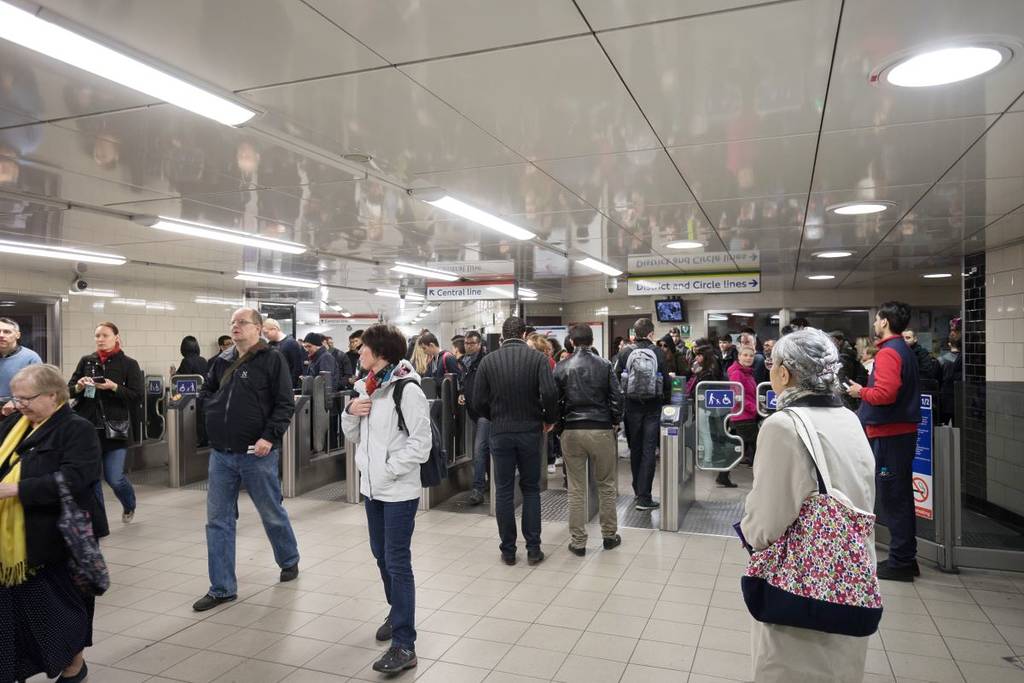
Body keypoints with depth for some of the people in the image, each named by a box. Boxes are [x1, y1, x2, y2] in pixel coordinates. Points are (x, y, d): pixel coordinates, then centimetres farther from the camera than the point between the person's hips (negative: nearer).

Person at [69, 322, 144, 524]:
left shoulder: (129, 364, 0)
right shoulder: (86, 361, 9)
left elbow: (137, 396, -6)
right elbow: (69, 390, 12)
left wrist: (114, 387, -19)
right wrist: (79, 387, -10)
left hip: (115, 429, -3)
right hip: (88, 428, 3)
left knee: (114, 478, -3)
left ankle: (129, 506, 30)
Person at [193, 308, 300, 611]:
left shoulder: (272, 360, -7)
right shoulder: (222, 361, 10)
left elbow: (285, 404, -11)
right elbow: (205, 393, 25)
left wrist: (269, 437, -21)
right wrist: (215, 409, 4)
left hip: (257, 453, -5)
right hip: (221, 453, 5)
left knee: (272, 514, 11)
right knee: (218, 520, 6)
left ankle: (289, 560, 36)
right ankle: (222, 588, 16)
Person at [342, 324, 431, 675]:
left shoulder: (407, 390, -17)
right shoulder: (366, 387, 9)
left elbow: (420, 444, -19)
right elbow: (354, 436, 14)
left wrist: (389, 470, -17)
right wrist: (351, 412, -5)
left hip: (399, 490, -8)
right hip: (371, 487, 8)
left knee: (398, 563, -5)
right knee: (381, 556, 20)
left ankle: (405, 645, 2)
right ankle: (397, 612, 40)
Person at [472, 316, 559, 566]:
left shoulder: (488, 360, -1)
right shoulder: (538, 357, -5)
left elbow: (478, 401, -3)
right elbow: (550, 393, -16)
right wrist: (549, 420, 1)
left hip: (500, 433, 1)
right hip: (529, 430, 0)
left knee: (503, 491, 9)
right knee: (531, 489, 12)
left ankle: (508, 550, 15)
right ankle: (533, 549, 13)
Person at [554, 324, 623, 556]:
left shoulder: (561, 368, -1)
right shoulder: (604, 365, -2)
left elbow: (554, 401, 1)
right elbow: (617, 397, -3)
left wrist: (559, 424, 16)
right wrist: (615, 422, 11)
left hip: (572, 431, 1)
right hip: (601, 430, 0)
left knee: (576, 489, 7)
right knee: (606, 485, 14)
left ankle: (578, 542, 12)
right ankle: (609, 535, 23)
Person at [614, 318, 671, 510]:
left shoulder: (625, 352, -3)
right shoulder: (657, 353, -4)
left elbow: (615, 379, -3)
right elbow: (666, 381, -3)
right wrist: (665, 401, 15)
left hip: (631, 406, 1)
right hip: (653, 407, -1)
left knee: (635, 449, 14)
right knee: (649, 451, 0)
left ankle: (638, 492, 25)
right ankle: (644, 498, -1)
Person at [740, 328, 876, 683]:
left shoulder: (783, 426, -21)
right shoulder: (851, 421, 2)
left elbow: (763, 529, -20)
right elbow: (865, 505, 12)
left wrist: (749, 524, 1)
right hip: (852, 586, 7)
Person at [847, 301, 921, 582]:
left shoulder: (888, 352, -16)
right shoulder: (905, 350, 15)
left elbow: (885, 393, -26)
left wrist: (861, 392, -9)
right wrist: (867, 389, 10)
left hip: (890, 434, -10)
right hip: (902, 430, 10)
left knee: (892, 498, -3)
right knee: (901, 496, 15)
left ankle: (901, 562, 5)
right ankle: (906, 558, 24)